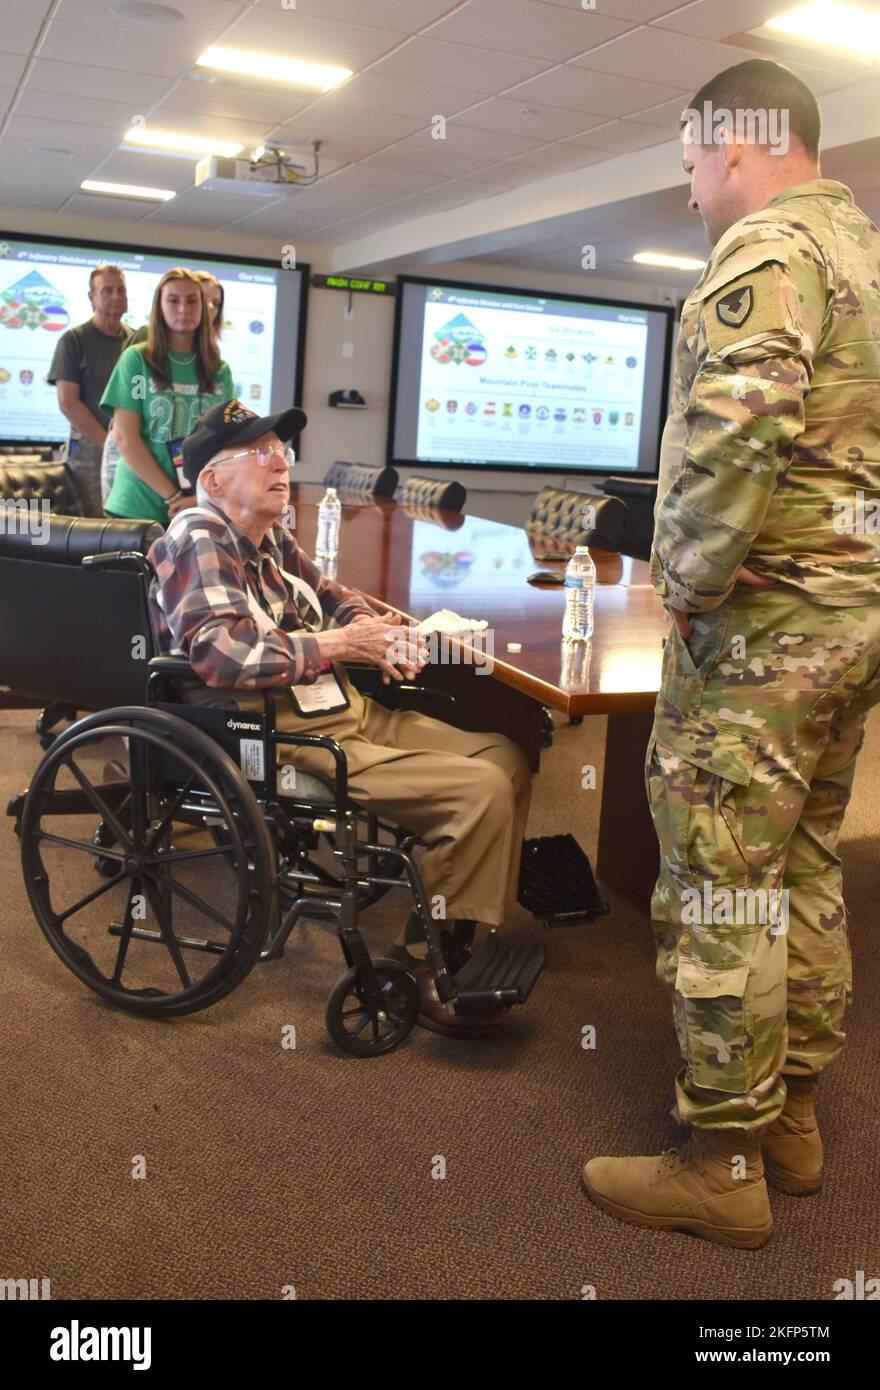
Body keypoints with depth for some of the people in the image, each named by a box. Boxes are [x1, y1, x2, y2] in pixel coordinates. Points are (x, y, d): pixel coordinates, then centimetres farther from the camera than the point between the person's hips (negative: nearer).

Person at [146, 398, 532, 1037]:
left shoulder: (270, 539, 15)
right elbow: (219, 650, -27)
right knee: (480, 789, -21)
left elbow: (331, 595, 29)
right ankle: (423, 961, -5)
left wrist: (381, 632, 6)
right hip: (284, 739, -10)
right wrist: (335, 644, -18)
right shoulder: (198, 540, -11)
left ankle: (464, 938, 10)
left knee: (505, 756, 6)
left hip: (347, 710, 10)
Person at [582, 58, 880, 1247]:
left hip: (762, 616, -10)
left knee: (718, 890, -2)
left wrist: (690, 583, -16)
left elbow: (735, 429, -28)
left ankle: (724, 1165, 9)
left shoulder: (765, 247, -12)